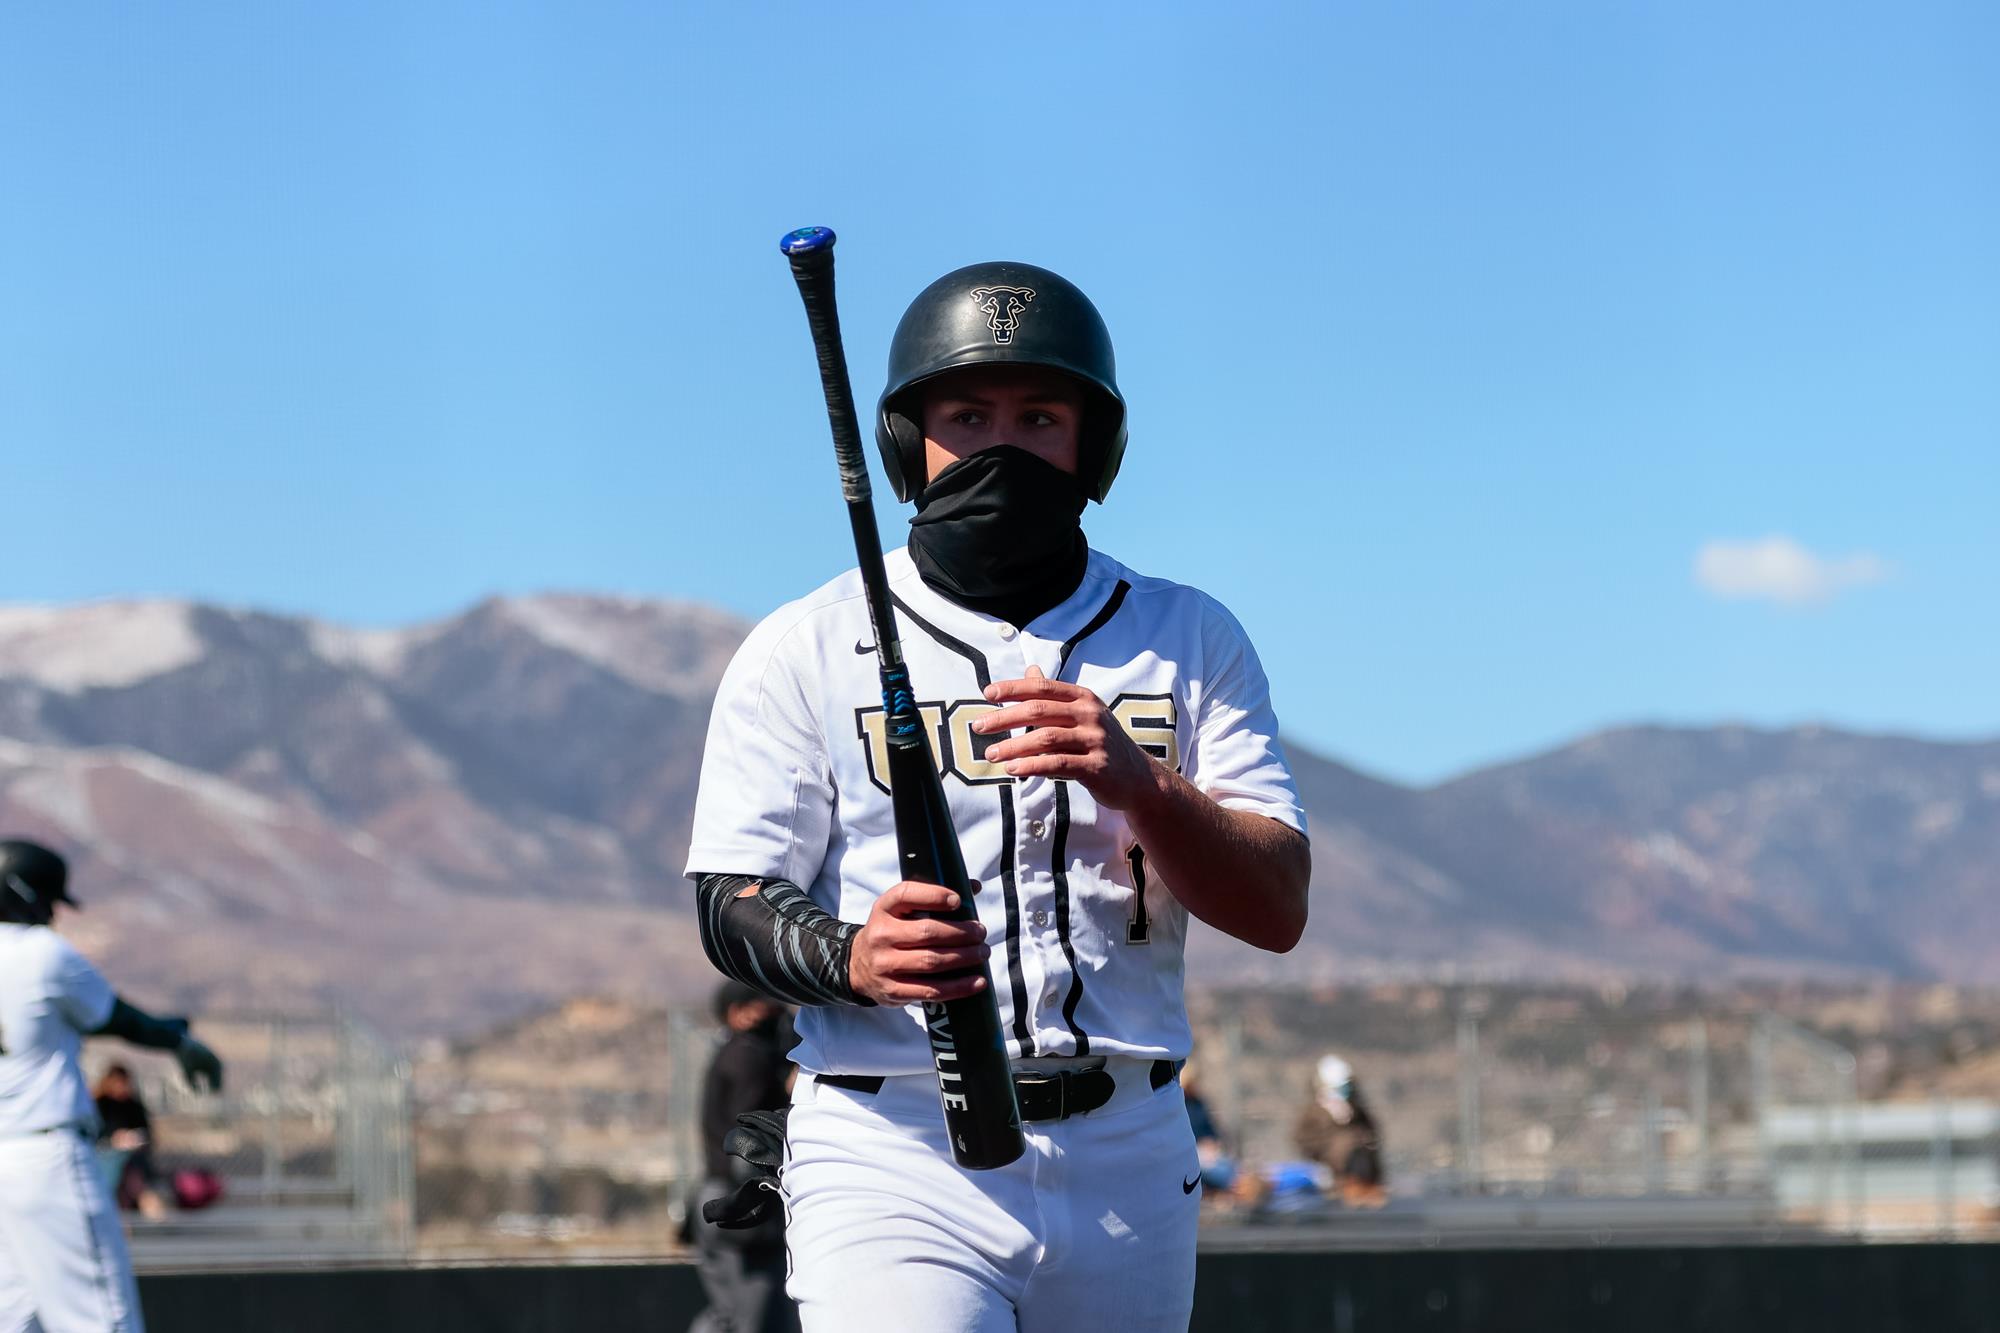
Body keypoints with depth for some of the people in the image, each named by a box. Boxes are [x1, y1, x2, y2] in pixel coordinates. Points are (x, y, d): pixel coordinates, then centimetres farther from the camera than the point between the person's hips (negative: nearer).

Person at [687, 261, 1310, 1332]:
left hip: (1127, 1159, 3)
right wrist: (851, 956, -23)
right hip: (890, 1155, -3)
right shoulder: (805, 650, 5)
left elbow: (1278, 910, 0)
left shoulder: (1191, 640, 10)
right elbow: (732, 906, 0)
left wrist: (1138, 783, -19)